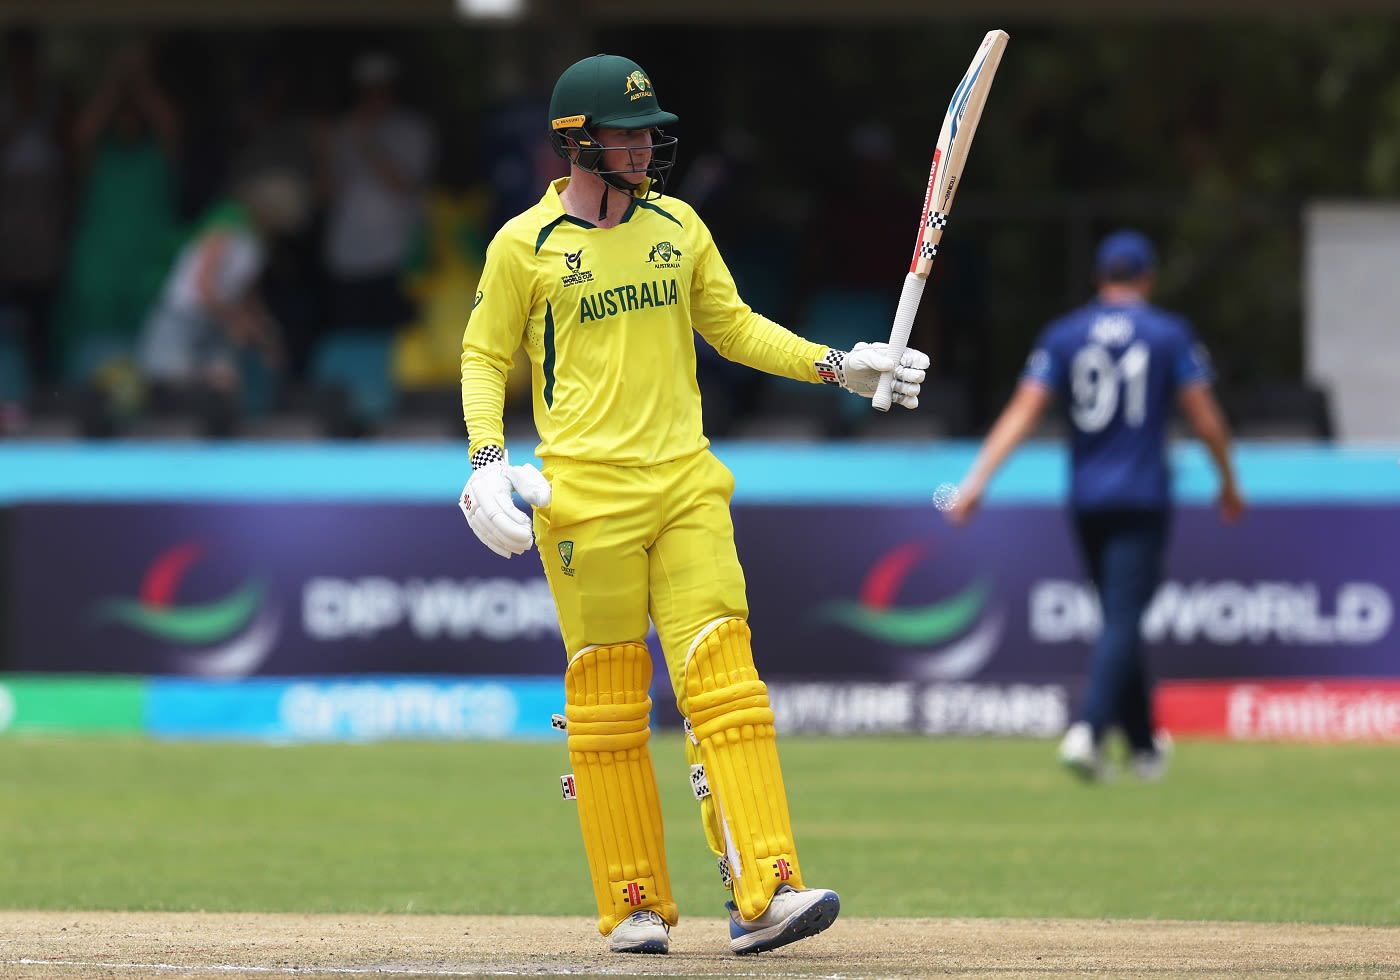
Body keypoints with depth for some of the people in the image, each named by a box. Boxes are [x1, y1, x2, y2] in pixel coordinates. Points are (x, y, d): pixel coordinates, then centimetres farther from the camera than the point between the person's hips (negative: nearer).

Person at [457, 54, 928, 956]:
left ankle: (764, 891, -16)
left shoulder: (677, 226, 11)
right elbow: (484, 357, 6)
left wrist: (838, 367, 10)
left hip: (687, 484, 3)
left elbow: (732, 325, 20)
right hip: (585, 498, -3)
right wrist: (487, 458, -9)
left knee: (724, 679, -9)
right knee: (606, 702, 0)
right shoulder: (525, 246, 0)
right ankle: (634, 908, 9)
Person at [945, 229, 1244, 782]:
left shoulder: (1064, 335, 4)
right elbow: (1205, 419, -1)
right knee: (1123, 618, -9)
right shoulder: (1169, 334, -2)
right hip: (1143, 499, -3)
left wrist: (978, 480, -10)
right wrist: (1229, 482, 14)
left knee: (1120, 617, 17)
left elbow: (1023, 411, -6)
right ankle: (1089, 727, -30)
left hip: (1086, 502, 4)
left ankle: (1144, 744, 23)